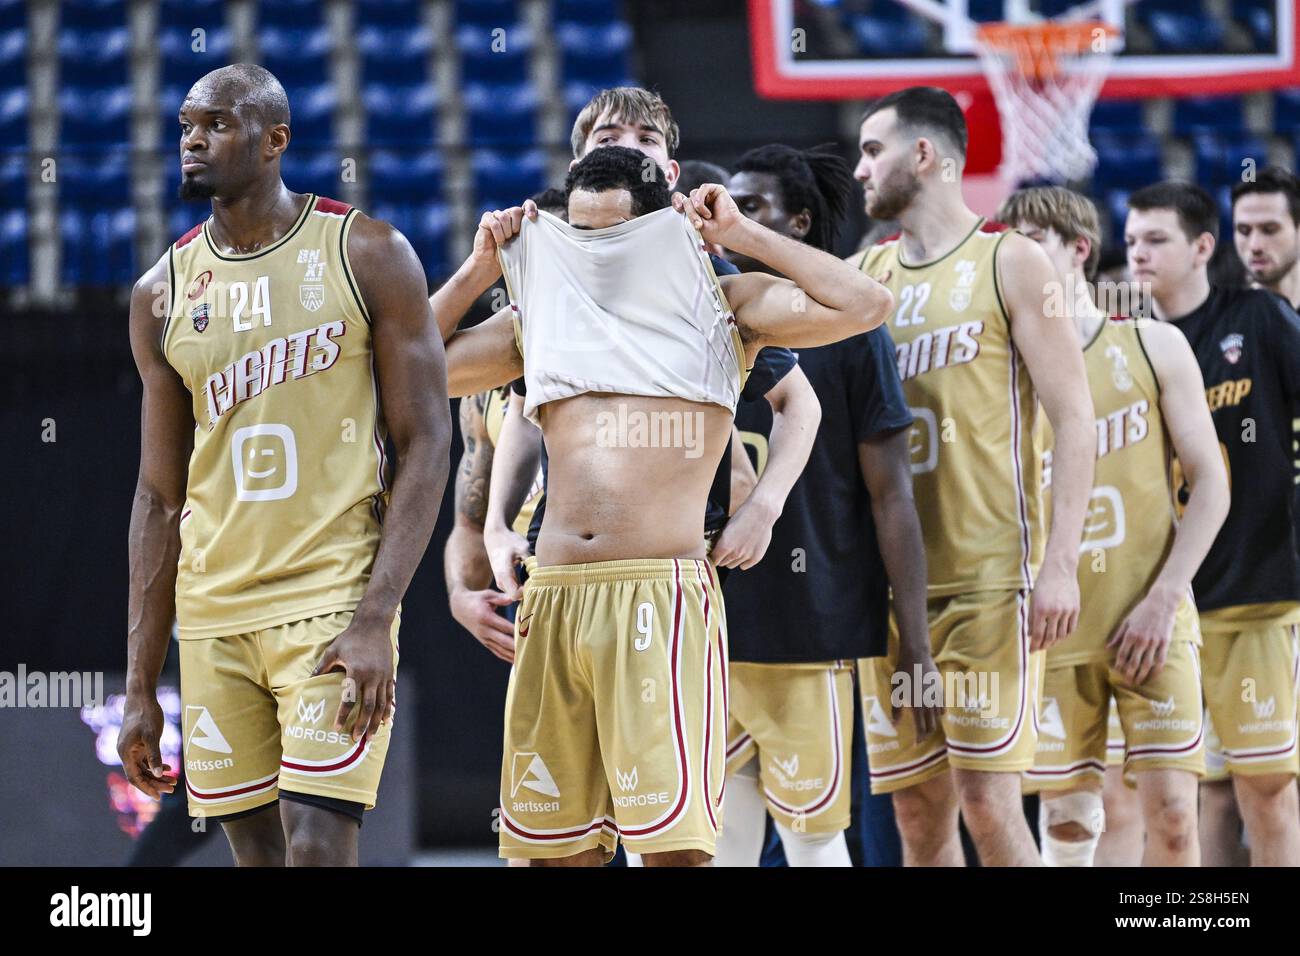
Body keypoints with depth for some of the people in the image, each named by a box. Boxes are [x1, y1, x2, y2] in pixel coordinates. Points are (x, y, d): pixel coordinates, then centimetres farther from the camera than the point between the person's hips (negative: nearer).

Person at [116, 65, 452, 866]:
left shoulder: (367, 256, -1)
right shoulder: (164, 295, 10)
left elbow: (426, 444, -4)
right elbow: (160, 497, 13)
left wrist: (375, 620, -15)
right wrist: (141, 686, 10)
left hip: (334, 600, -4)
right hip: (213, 613, 4)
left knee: (318, 845, -15)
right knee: (258, 855, 6)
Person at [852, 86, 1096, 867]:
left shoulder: (1009, 263, 0)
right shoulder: (867, 274, 15)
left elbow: (1074, 418, -5)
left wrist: (1061, 563, -15)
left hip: (990, 578, -5)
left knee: (989, 803, -11)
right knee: (919, 811, 4)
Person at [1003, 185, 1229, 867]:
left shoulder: (1153, 347, 6)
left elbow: (1209, 485, 3)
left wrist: (1163, 599, -7)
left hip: (1149, 624, -1)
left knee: (1171, 811, -7)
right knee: (1067, 821, -1)